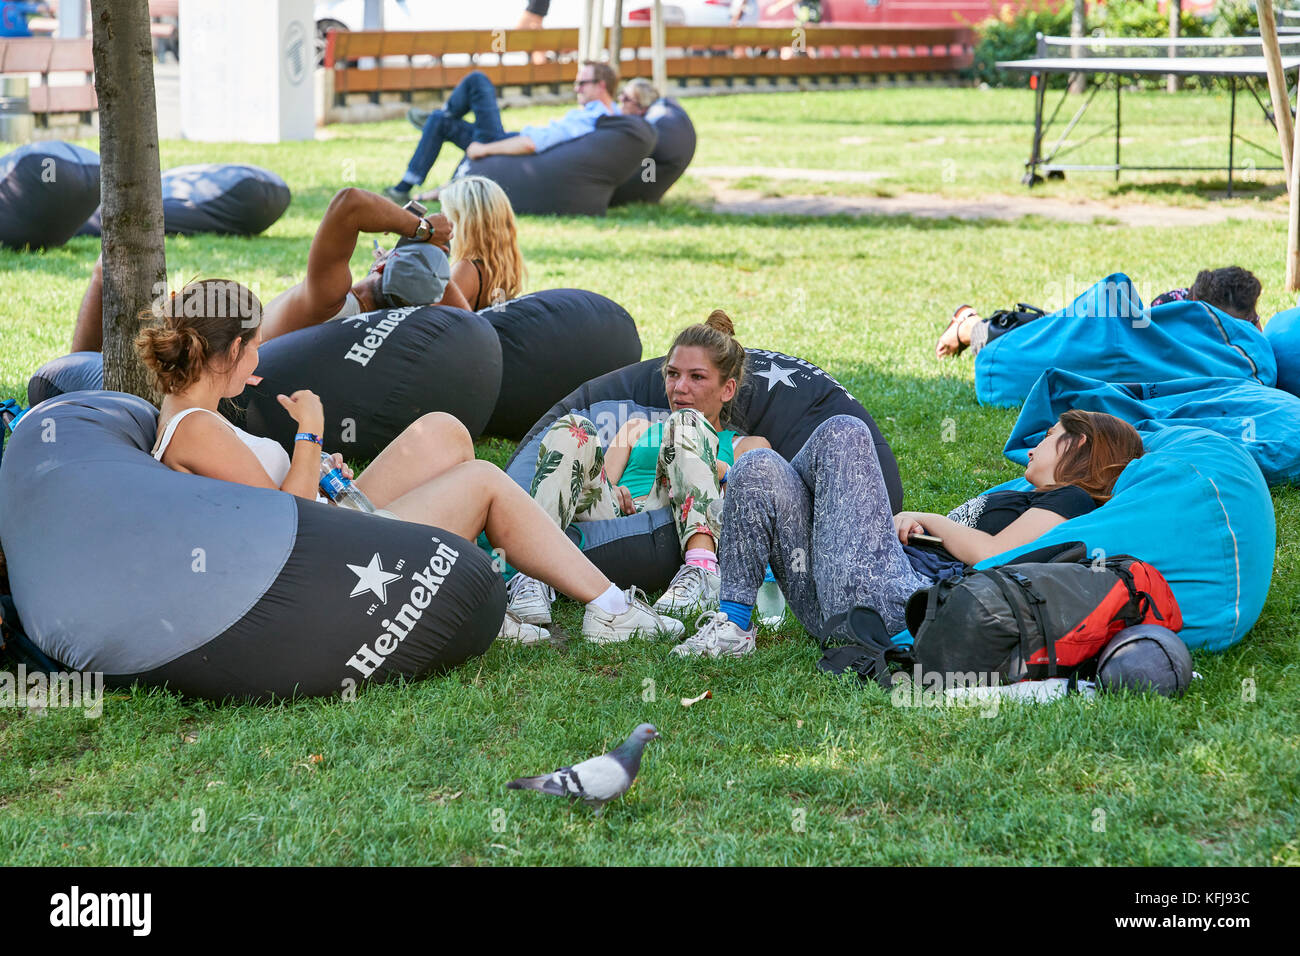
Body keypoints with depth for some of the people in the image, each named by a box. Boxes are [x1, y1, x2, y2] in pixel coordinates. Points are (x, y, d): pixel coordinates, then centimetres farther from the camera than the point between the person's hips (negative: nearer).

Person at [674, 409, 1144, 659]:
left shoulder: (1072, 500, 2)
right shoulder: (1031, 500, 32)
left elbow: (990, 554, -12)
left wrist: (928, 519, 4)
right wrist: (911, 526, 8)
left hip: (893, 599, -10)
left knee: (842, 431, -7)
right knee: (760, 467, 5)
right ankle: (731, 626, 4)